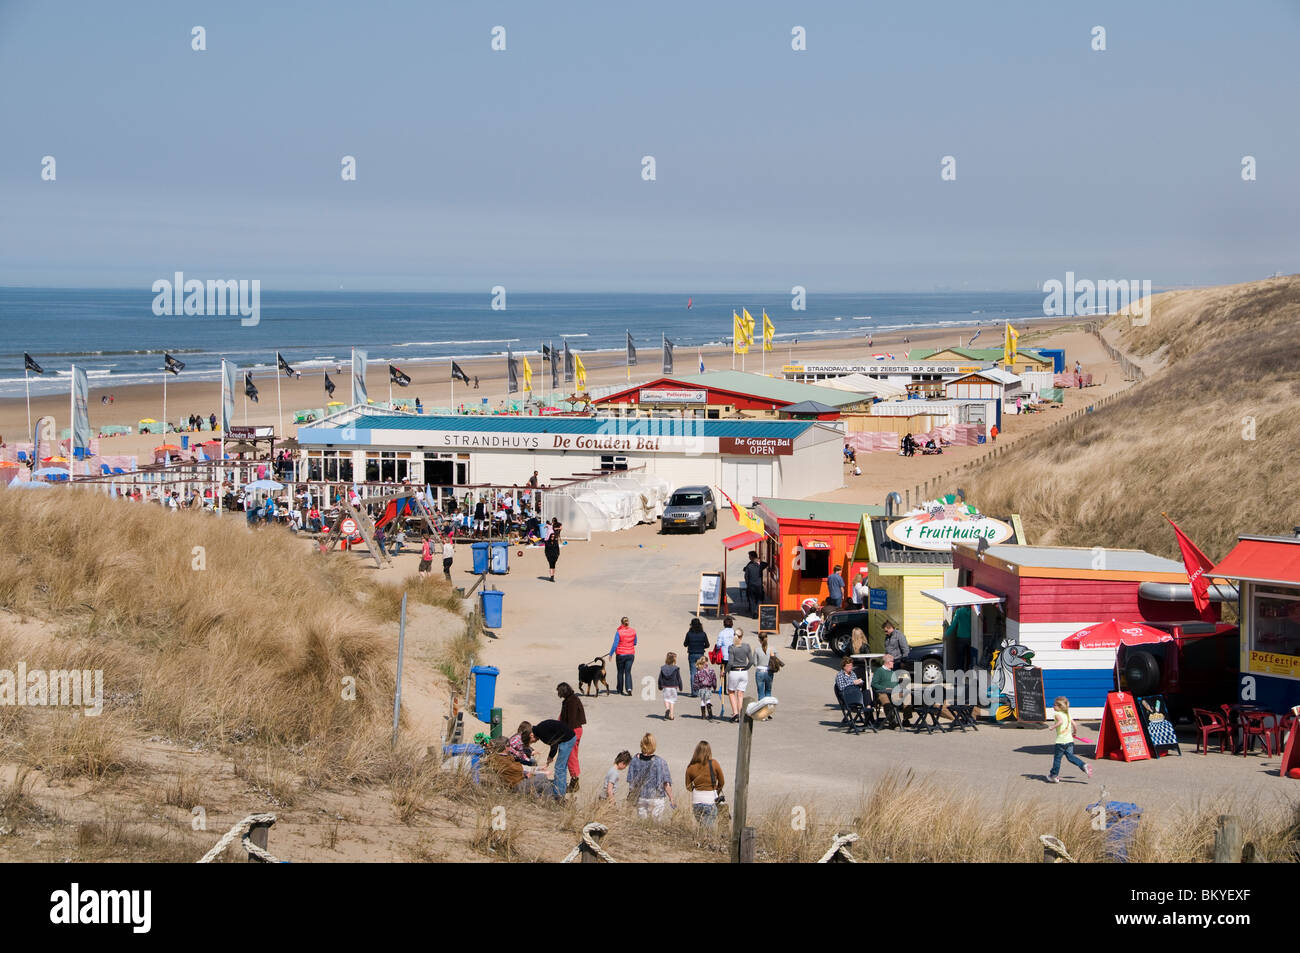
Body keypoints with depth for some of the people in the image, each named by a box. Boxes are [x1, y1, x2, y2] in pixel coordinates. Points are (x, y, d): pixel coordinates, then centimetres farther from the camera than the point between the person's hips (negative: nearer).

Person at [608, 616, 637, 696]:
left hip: (620, 654, -3)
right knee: (628, 672, 4)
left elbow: (615, 644, -14)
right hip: (630, 654, 3)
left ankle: (620, 690, 20)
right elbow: (635, 643, 10)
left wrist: (610, 654, -5)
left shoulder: (619, 632, -13)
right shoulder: (633, 631, -1)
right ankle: (629, 688, -15)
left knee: (620, 672, 12)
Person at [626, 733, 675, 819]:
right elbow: (666, 784, -11)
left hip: (641, 798, 3)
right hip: (656, 799, -3)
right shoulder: (660, 762, -13)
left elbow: (630, 782, 1)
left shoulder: (635, 760, -4)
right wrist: (671, 800, -2)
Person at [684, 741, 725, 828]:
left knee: (702, 826, 20)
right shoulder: (714, 764, -7)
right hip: (711, 801, -3)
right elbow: (722, 782, 5)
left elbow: (688, 787, 7)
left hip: (696, 802, 3)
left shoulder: (690, 767, -2)